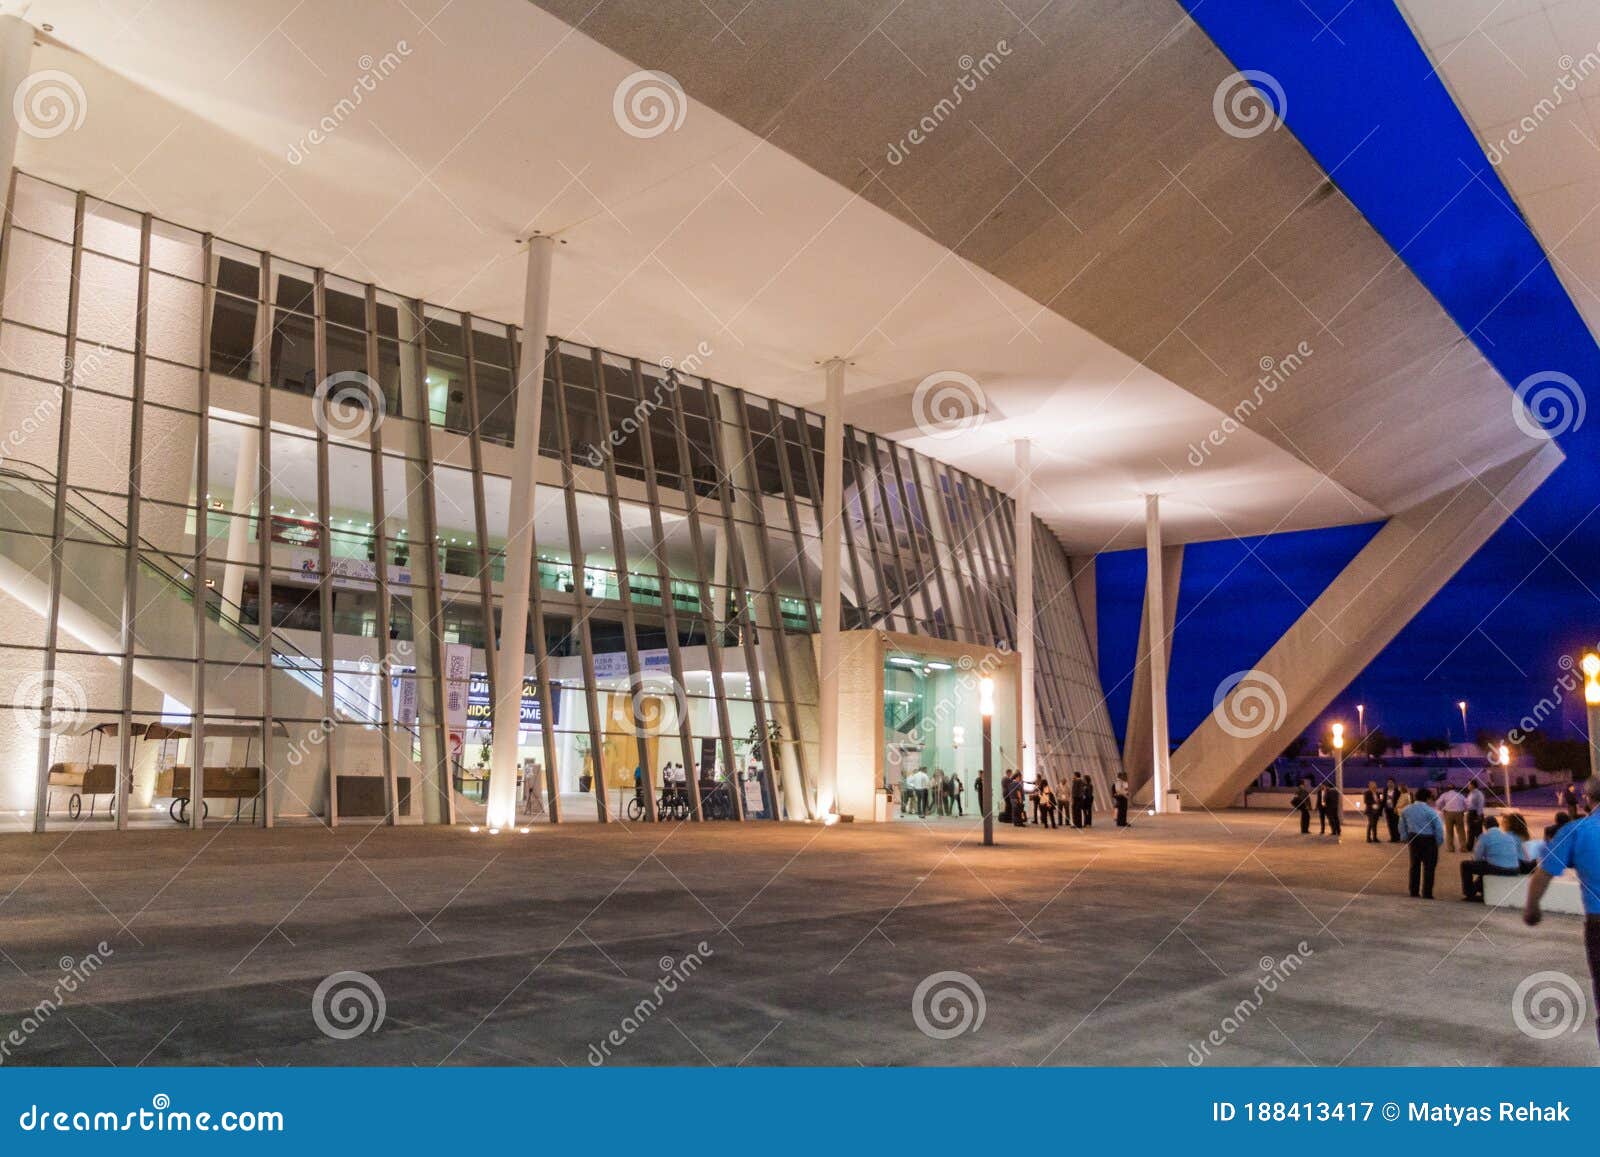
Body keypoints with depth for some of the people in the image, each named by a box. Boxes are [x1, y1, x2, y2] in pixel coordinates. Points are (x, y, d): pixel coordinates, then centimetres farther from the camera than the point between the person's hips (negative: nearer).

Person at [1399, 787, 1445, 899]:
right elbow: (1439, 827, -12)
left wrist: (1406, 839, 19)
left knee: (1414, 865, 15)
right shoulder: (1430, 811, -13)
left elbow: (1402, 827, 11)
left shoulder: (1406, 810, 4)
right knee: (1428, 867, 3)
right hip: (1428, 839, -5)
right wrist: (1439, 842, 0)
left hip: (1413, 839, 5)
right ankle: (1427, 893, 4)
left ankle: (1413, 892, 19)